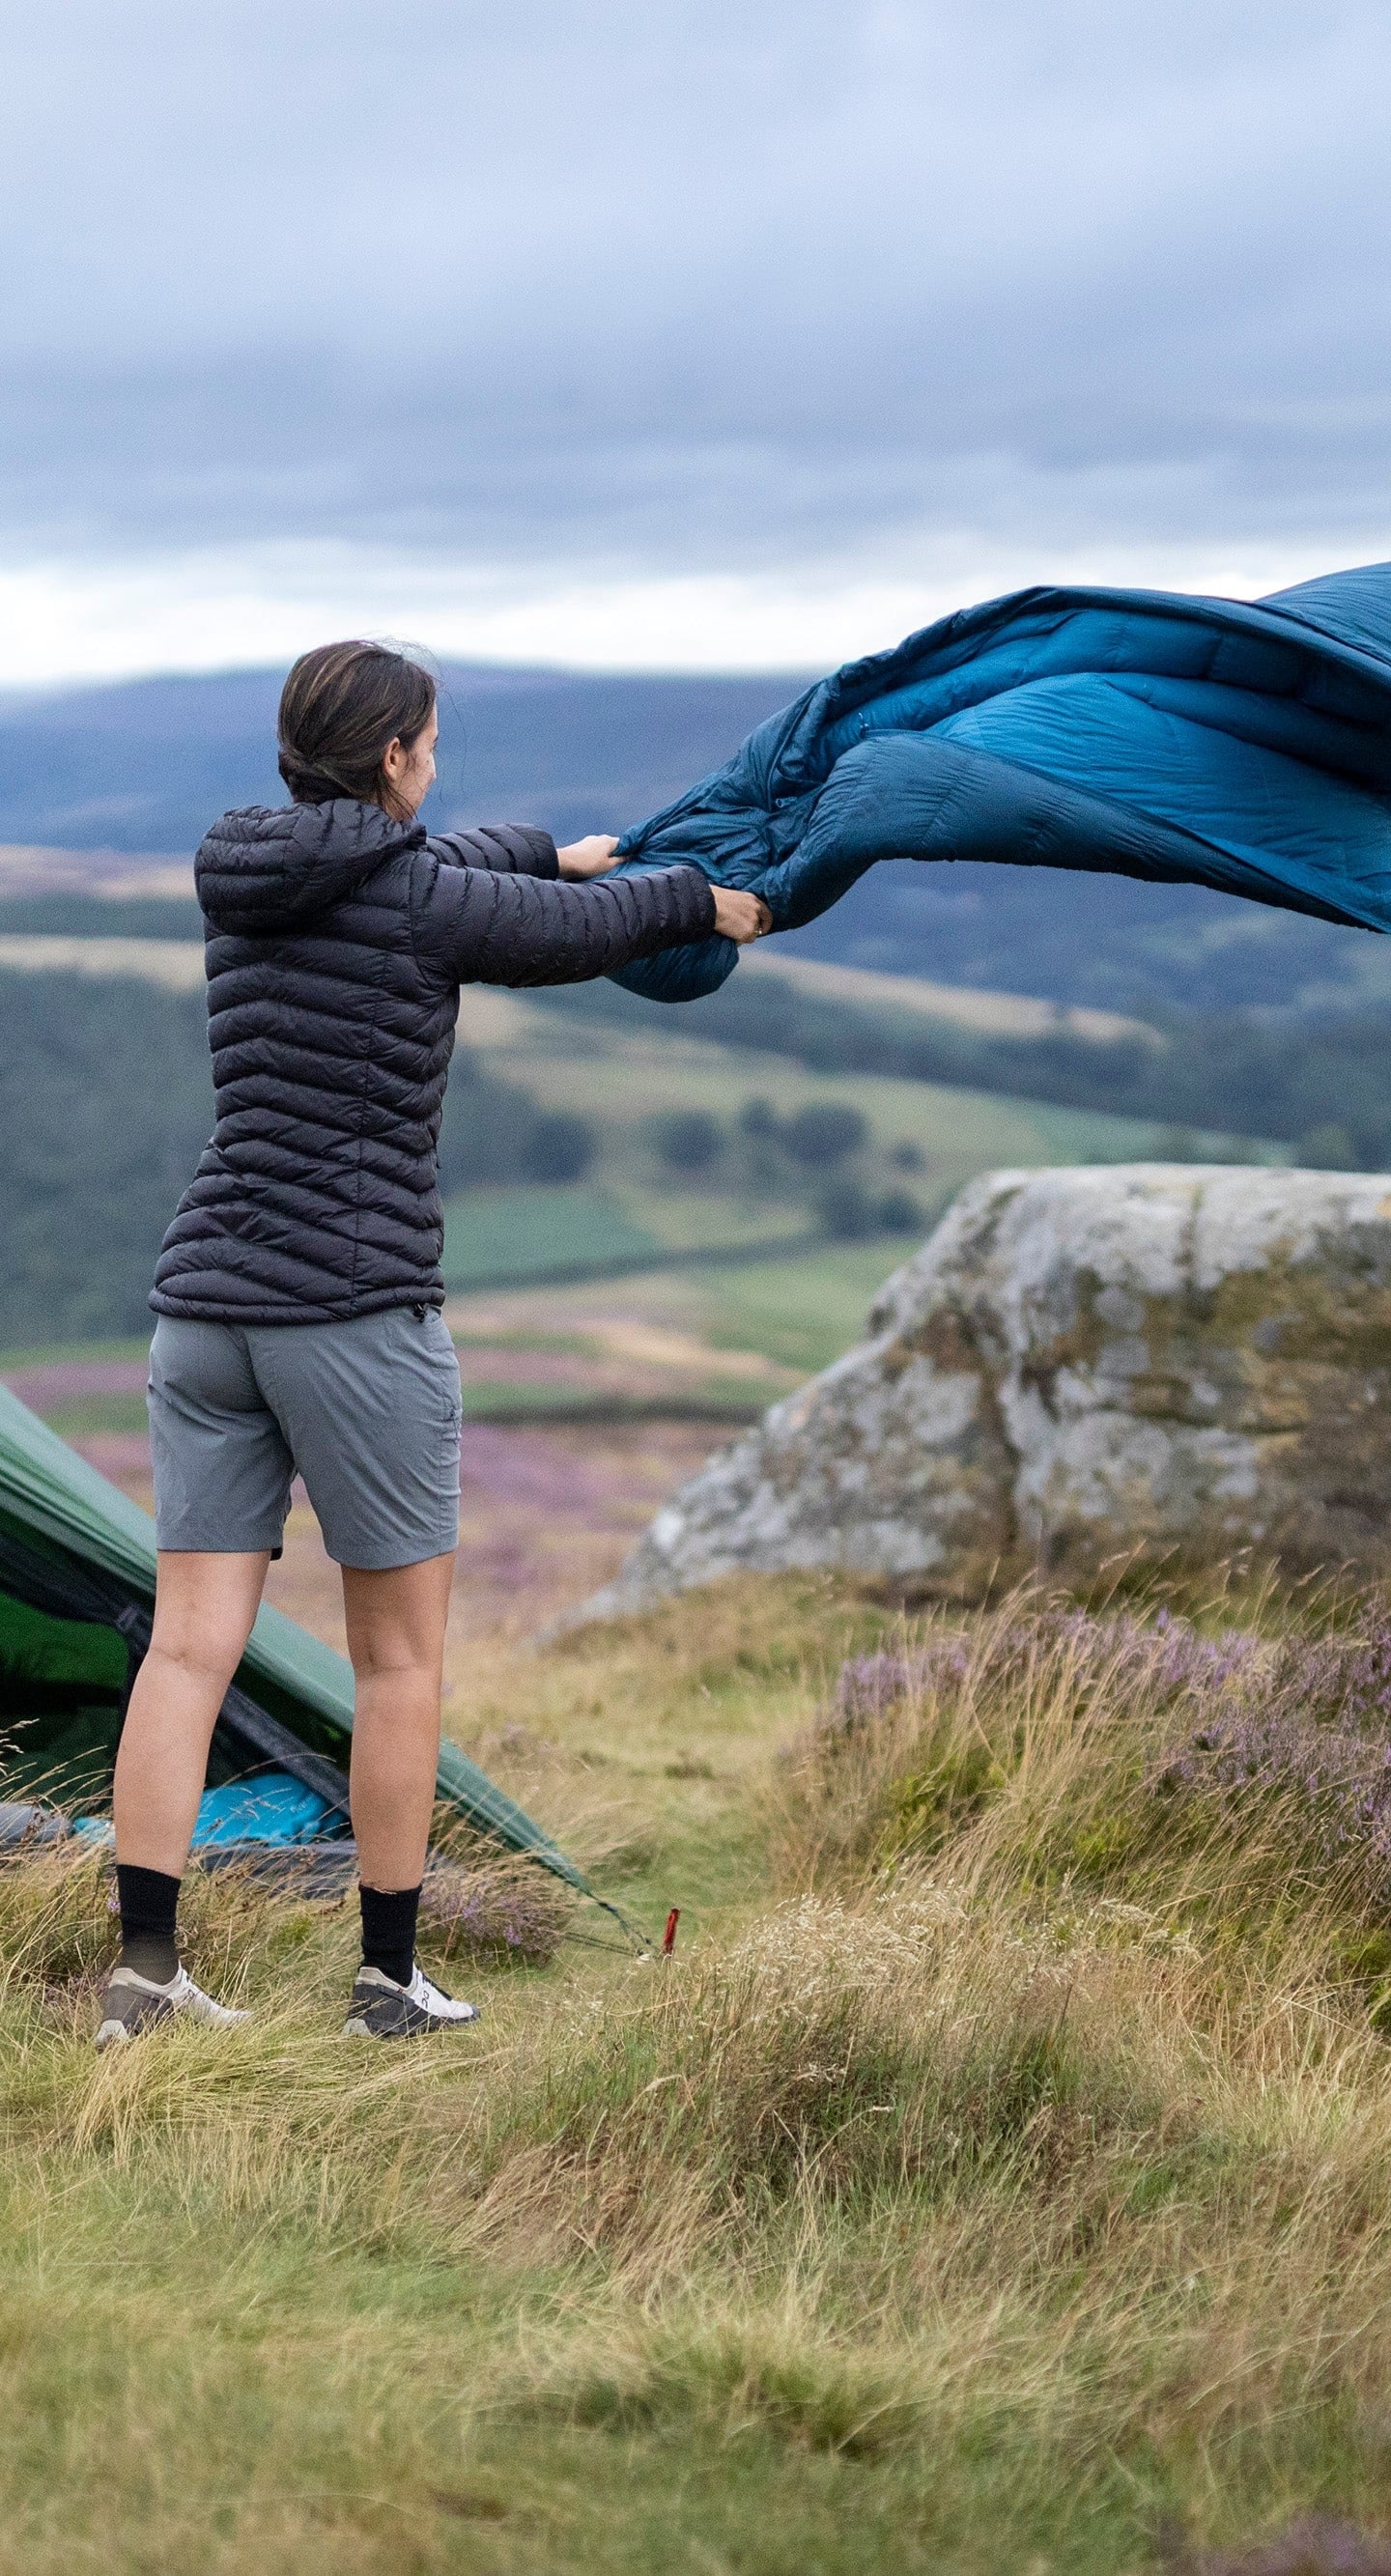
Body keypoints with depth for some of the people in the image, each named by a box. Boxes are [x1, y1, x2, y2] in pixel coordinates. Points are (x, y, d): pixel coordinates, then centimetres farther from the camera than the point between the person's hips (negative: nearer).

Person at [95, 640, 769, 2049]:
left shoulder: (247, 881, 11)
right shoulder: (426, 902, -9)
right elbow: (579, 934, 9)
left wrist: (555, 853, 47)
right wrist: (697, 900, 30)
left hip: (206, 1300, 6)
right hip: (357, 1312, -6)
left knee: (190, 1643, 3)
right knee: (400, 1654, 7)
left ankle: (143, 1973, -1)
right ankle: (388, 1980, 14)